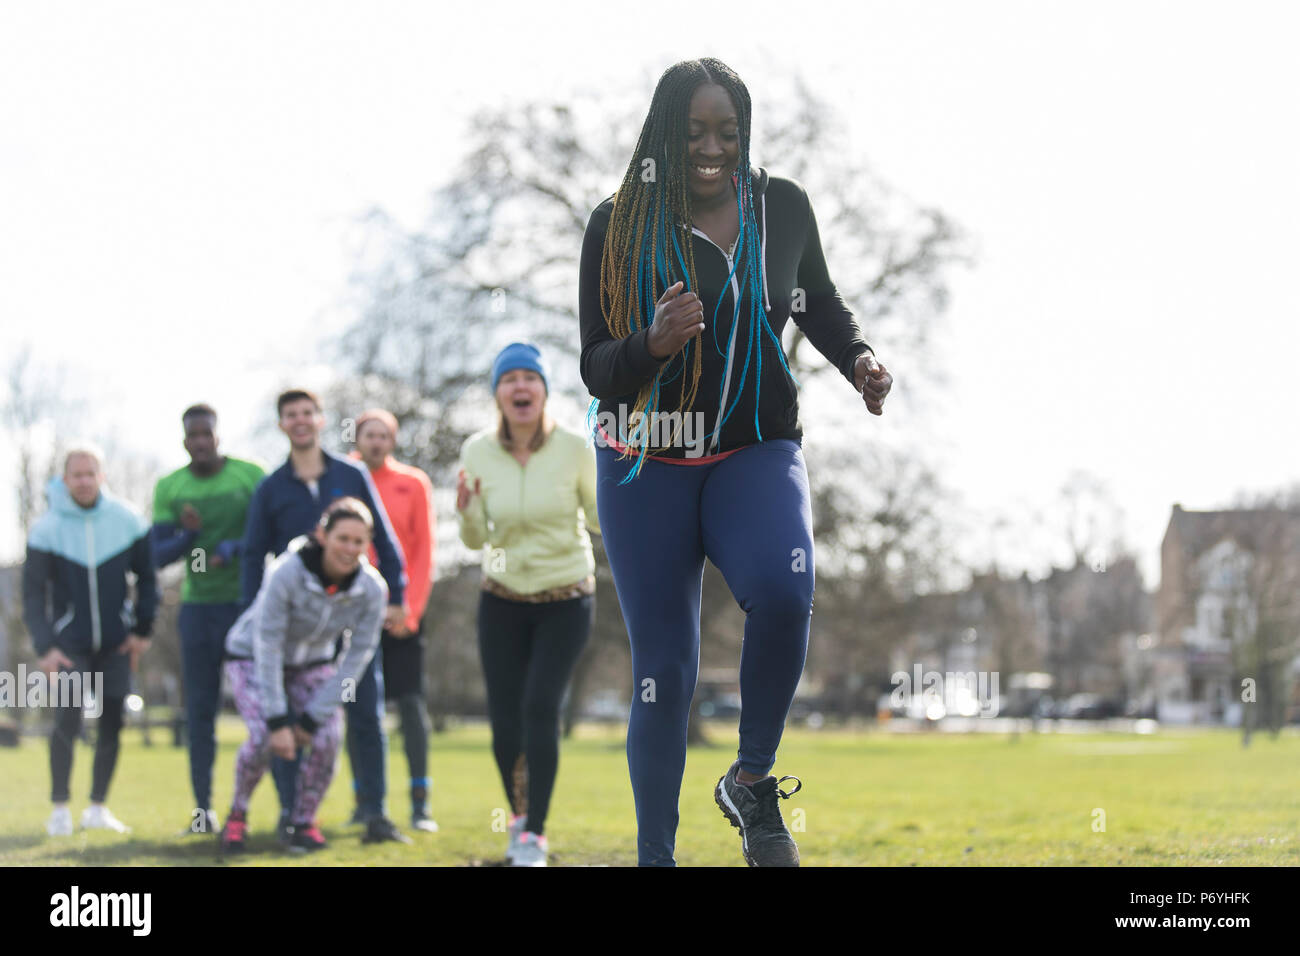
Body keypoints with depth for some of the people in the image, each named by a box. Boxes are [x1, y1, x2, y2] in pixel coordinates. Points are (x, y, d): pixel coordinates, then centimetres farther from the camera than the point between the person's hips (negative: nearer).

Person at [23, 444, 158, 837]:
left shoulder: (126, 520, -4)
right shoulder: (46, 529, -10)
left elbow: (146, 577, 8)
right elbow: (33, 594, -8)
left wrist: (143, 629, 2)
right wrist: (45, 648, -18)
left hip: (115, 643, 3)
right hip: (69, 642, -2)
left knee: (111, 724, 2)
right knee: (67, 721, -15)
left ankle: (98, 808, 16)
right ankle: (60, 809, -3)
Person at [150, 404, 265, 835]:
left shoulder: (251, 476, -5)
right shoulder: (169, 488, 4)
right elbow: (158, 555, 1)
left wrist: (233, 549, -21)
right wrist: (189, 536, -18)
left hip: (247, 603, -3)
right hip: (197, 606, 3)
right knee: (199, 708, 3)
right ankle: (203, 809, 8)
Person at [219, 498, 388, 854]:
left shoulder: (372, 589, -22)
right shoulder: (286, 573, -34)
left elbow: (356, 657, -14)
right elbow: (267, 645, -29)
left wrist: (314, 717, -16)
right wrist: (277, 720, -29)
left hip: (312, 664, 3)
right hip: (251, 657, -3)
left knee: (327, 738, -19)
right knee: (263, 738, -24)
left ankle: (305, 822, 4)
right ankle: (237, 816, 3)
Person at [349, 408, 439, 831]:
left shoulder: (414, 483, 5)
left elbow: (425, 550, 2)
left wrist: (411, 608, -7)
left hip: (401, 610, -1)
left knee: (411, 700, -5)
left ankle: (420, 803, -3)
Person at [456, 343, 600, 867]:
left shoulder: (574, 447, -14)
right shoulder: (477, 451, -8)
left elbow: (600, 520, -6)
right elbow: (476, 539, -2)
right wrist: (467, 511, -23)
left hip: (567, 601, -2)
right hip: (502, 601, 2)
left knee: (540, 706, -17)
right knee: (505, 720, 1)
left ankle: (534, 835, -8)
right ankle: (518, 816, 28)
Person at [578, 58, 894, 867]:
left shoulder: (783, 207, 2)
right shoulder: (619, 227, -5)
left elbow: (819, 303, 20)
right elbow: (595, 369, -5)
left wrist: (859, 359, 1)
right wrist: (653, 345, -26)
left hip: (758, 452, 1)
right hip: (648, 464, 0)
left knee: (784, 587, -32)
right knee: (665, 675, -2)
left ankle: (753, 782, -11)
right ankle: (656, 856, 16)